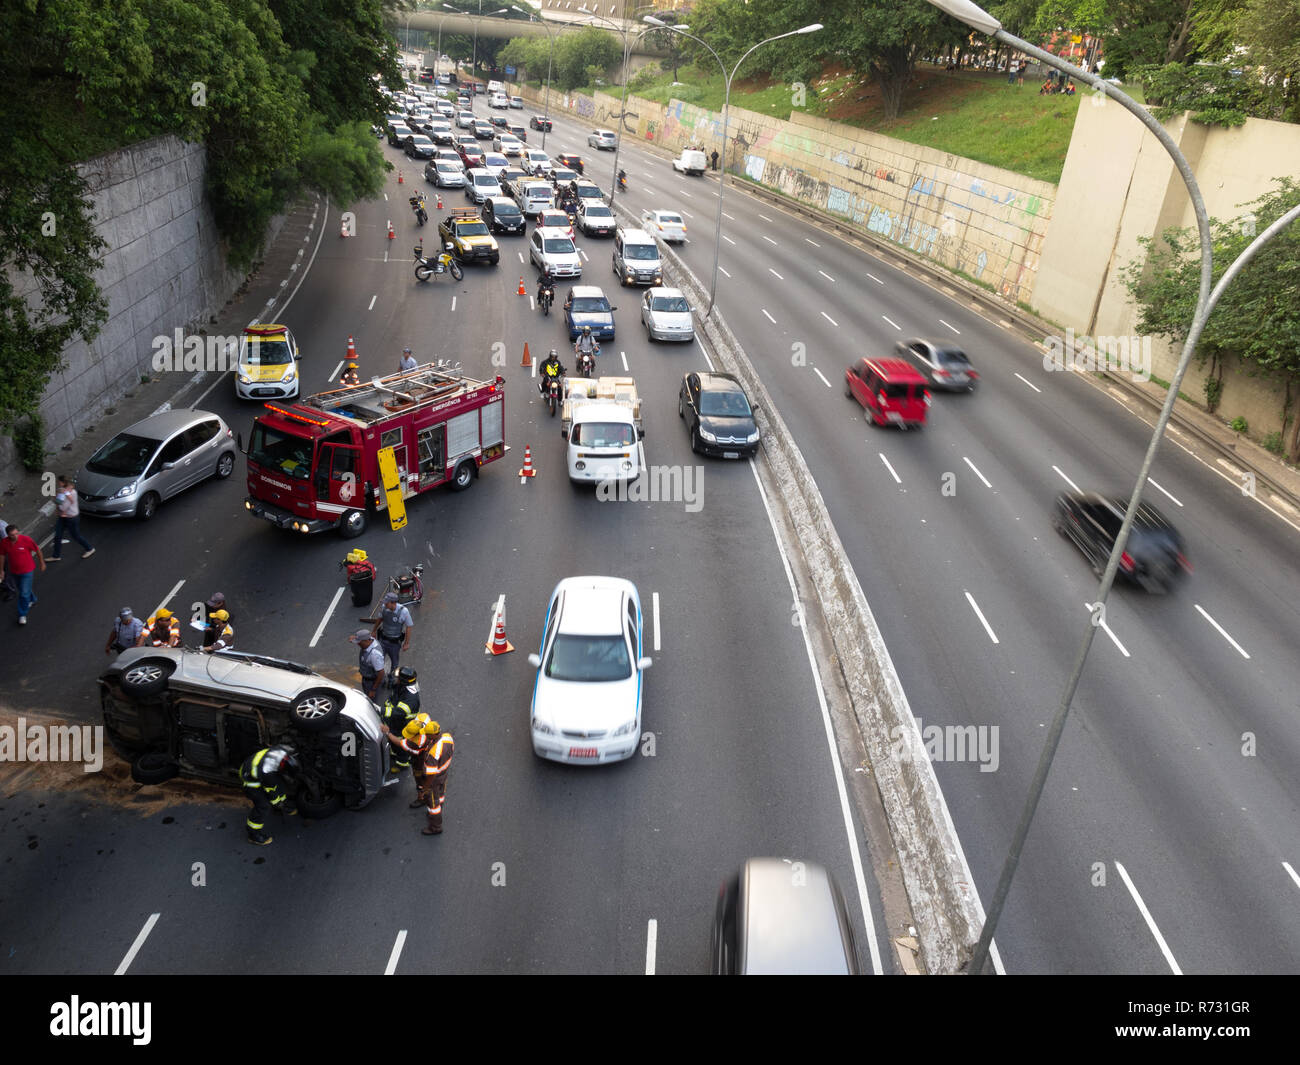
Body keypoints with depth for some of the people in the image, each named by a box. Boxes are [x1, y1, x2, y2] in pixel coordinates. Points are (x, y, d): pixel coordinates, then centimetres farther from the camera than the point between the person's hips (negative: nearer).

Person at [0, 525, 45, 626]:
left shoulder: (26, 540, -25)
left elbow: (37, 550, -10)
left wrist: (42, 563, 1)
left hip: (27, 571, -4)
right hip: (14, 571, 4)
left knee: (24, 593, -4)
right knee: (20, 589, 26)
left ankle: (22, 614, 11)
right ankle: (31, 599, 56)